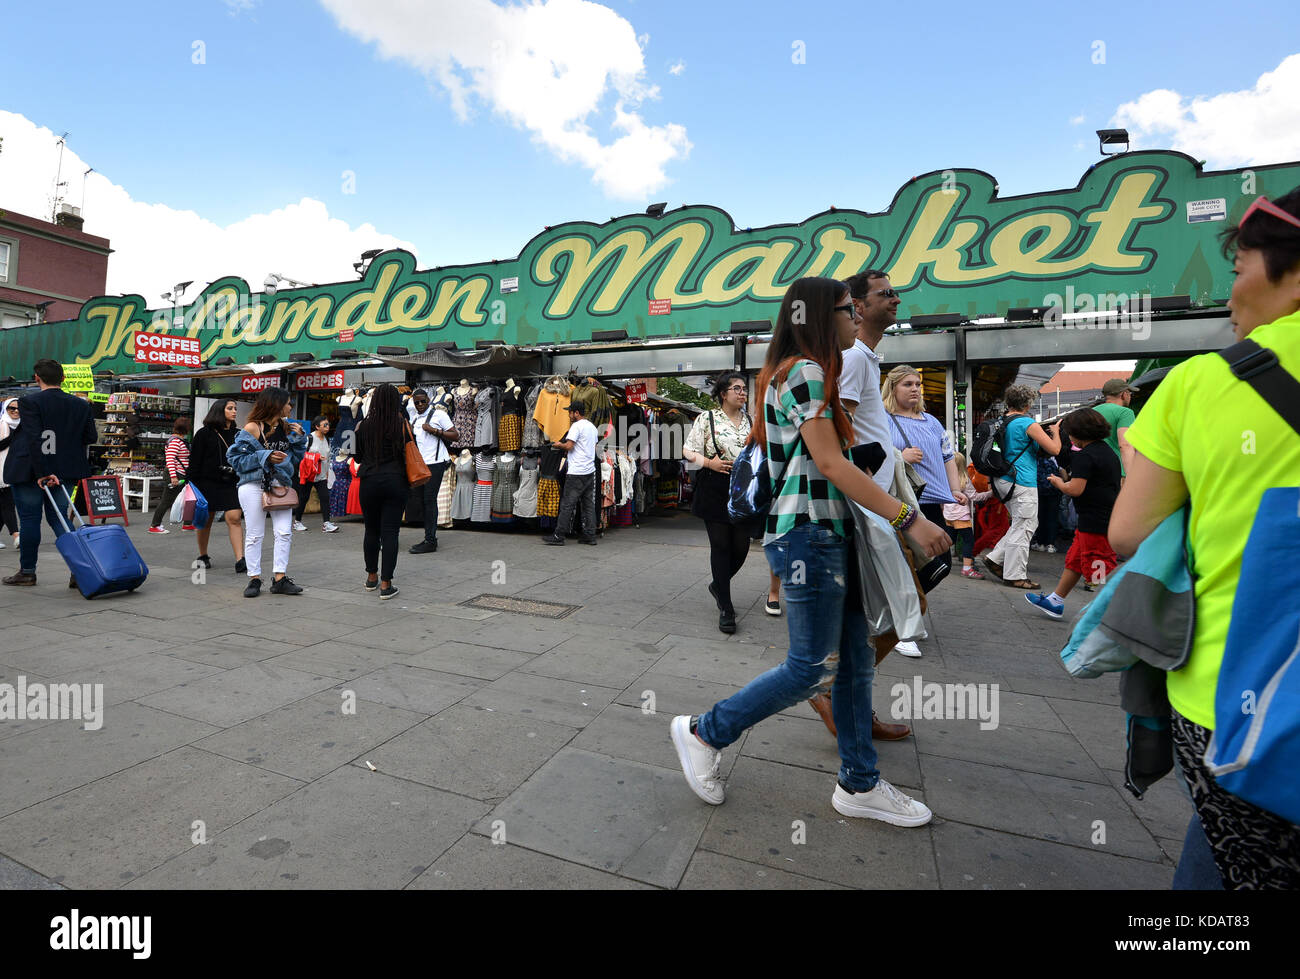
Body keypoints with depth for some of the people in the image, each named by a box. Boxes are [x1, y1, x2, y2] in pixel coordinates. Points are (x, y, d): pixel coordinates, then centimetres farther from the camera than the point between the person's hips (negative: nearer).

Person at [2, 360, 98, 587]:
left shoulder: (29, 402, -12)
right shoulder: (81, 405, 1)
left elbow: (33, 439, -18)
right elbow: (91, 438, 4)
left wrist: (41, 473, -18)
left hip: (27, 471, -4)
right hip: (64, 471, 4)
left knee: (29, 519, 6)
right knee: (58, 518, 9)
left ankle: (27, 572, 18)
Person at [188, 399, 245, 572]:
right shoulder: (204, 434, 0)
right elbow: (194, 461, -1)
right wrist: (193, 484, -7)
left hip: (231, 483, 2)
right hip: (208, 482, -2)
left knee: (234, 518, -11)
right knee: (205, 520, 8)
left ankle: (240, 560, -16)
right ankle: (203, 556, 27)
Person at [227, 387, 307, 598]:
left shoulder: (286, 428, 11)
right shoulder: (252, 428, -6)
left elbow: (295, 458, 17)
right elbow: (236, 457, -8)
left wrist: (299, 437, 2)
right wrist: (266, 457, -18)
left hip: (280, 484, 5)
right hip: (254, 485, -5)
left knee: (284, 532, 0)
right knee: (254, 534, 2)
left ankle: (280, 579, 7)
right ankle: (254, 579, 13)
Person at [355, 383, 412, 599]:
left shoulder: (364, 425, 1)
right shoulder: (402, 424, -6)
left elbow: (358, 456, 9)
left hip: (369, 482, 2)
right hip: (396, 482, -2)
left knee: (371, 530, 16)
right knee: (390, 532, 0)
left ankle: (372, 577, 30)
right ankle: (386, 584, 1)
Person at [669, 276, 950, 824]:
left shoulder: (803, 373, 21)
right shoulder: (805, 371, -11)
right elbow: (831, 463, -18)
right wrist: (909, 519, -17)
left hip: (830, 536, 10)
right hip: (808, 536, -10)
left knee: (856, 661, 12)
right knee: (813, 670, -3)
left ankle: (859, 785, 25)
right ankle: (704, 733, 12)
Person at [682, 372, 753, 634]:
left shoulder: (751, 421, 14)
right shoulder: (706, 418, 2)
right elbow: (688, 451, 0)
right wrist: (709, 462, -16)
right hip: (714, 492, -4)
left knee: (741, 547, 4)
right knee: (721, 547, -1)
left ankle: (718, 585, 34)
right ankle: (726, 609, 6)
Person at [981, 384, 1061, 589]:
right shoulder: (1028, 424, -13)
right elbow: (1054, 449, -11)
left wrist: (1041, 432, 19)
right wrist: (1055, 432, 7)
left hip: (1003, 480, 9)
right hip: (1022, 483, -9)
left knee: (1025, 525, 19)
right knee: (1023, 529, -1)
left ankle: (995, 558, 16)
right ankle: (1015, 576, 4)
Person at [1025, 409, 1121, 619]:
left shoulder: (1084, 456, -17)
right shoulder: (1109, 452, 13)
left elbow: (1075, 490, -22)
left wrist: (1059, 483, -3)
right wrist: (1068, 479, 17)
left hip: (1094, 522, -11)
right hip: (1107, 520, 11)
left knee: (1103, 571, -5)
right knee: (1074, 561, 19)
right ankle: (1055, 601, 30)